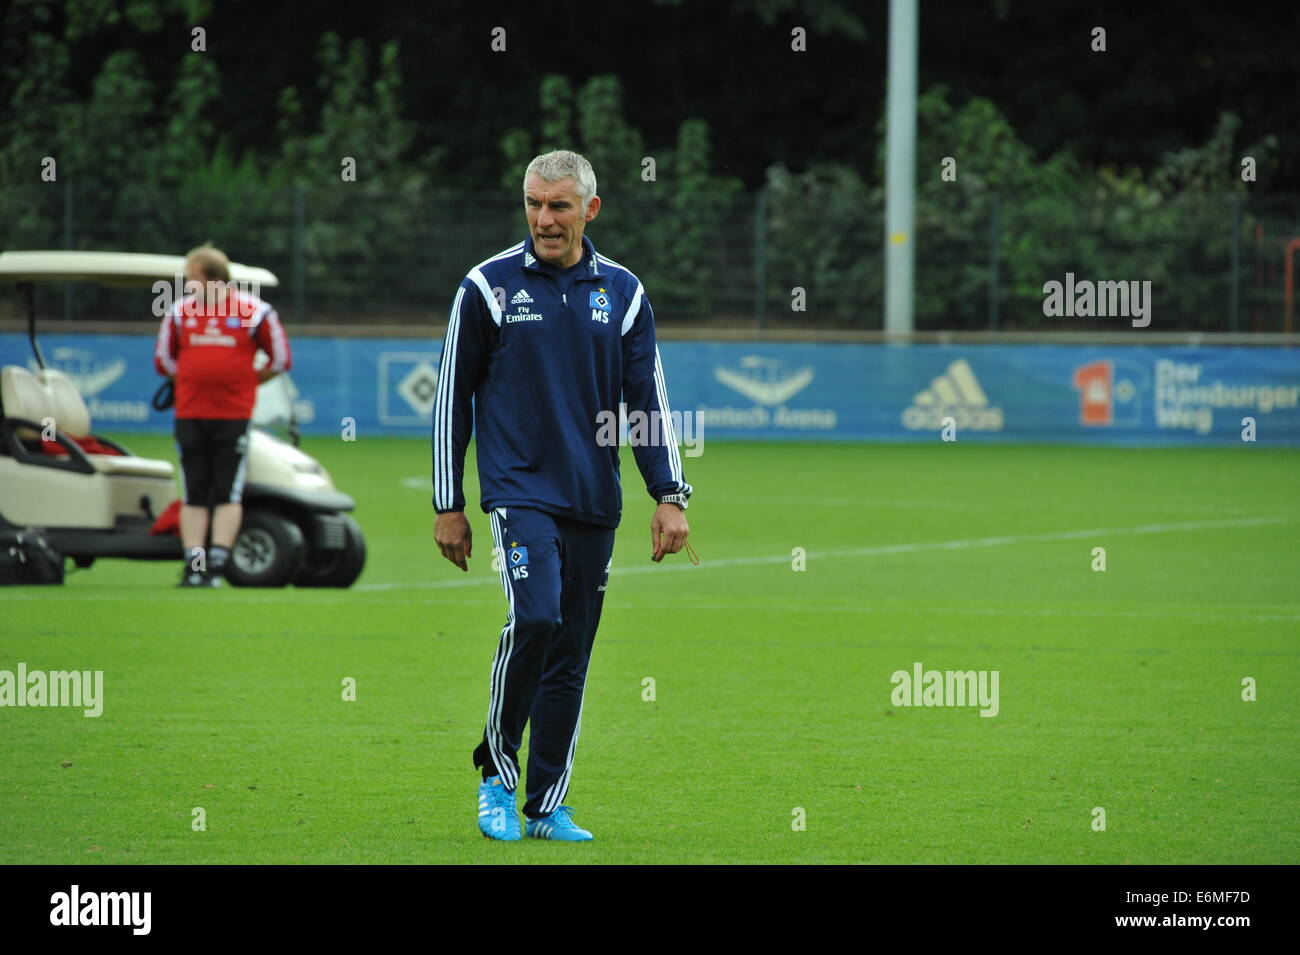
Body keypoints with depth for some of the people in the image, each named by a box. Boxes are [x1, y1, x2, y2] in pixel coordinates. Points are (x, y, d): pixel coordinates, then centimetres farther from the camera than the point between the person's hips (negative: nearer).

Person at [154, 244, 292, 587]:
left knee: (228, 494, -4)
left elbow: (280, 360, 6)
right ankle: (194, 567, 3)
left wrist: (249, 381, 6)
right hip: (189, 414, 3)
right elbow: (163, 359, 18)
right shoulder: (181, 310, 7)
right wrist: (189, 380, 12)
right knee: (193, 495, 2)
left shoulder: (254, 311, -2)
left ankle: (215, 566, -3)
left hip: (234, 415, -3)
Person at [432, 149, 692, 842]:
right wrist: (448, 506, 3)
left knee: (571, 657, 4)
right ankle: (496, 774, -6)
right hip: (520, 490, -3)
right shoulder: (488, 286, 1)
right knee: (535, 617, -22)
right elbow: (453, 397, 5)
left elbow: (648, 398, 10)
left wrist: (670, 496, 0)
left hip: (594, 501, 3)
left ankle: (548, 807, 12)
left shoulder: (622, 292, 9)